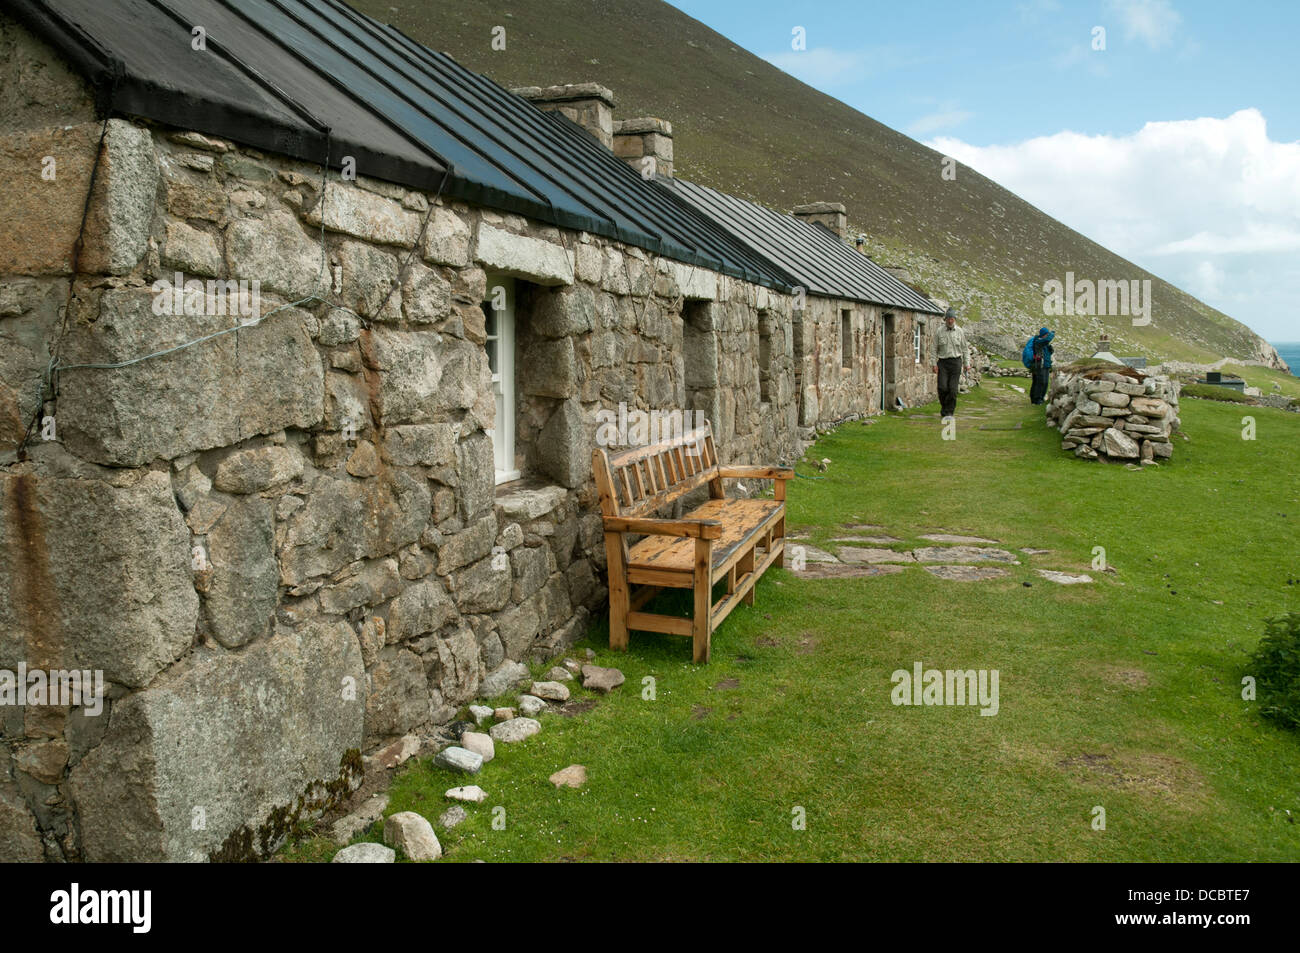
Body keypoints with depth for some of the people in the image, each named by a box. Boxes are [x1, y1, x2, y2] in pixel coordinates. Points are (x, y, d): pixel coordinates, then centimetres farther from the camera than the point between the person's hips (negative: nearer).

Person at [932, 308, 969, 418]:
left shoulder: (960, 332, 5)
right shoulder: (939, 332, 2)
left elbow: (964, 348, 10)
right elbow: (935, 349, 3)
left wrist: (966, 363, 5)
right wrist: (934, 364, -4)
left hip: (956, 362, 0)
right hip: (943, 362, 0)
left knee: (953, 388, -5)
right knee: (942, 387, -9)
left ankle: (949, 412, 3)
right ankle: (944, 406, 16)